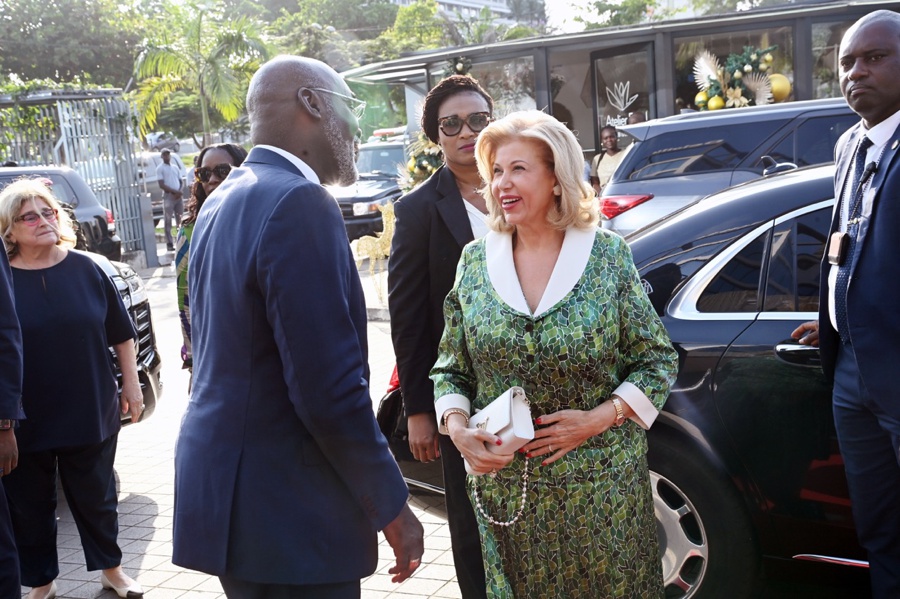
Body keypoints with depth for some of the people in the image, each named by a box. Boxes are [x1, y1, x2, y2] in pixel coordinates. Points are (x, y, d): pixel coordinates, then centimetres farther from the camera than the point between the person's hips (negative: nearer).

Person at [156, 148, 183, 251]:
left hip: (178, 196, 5)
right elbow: (161, 185, -9)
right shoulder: (160, 168, -1)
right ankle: (170, 244, -5)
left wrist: (179, 192, -5)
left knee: (180, 220, 8)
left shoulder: (175, 167, 16)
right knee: (168, 221, -5)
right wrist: (174, 191, -16)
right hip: (168, 196, -5)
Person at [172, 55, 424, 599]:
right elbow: (331, 389, -22)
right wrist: (393, 507, -11)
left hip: (228, 485, 9)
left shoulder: (223, 201, 10)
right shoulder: (299, 203, -19)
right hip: (286, 512, -9)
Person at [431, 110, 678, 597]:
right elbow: (450, 370, 7)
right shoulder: (475, 261, 1)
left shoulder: (607, 256, -5)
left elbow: (658, 361, -2)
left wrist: (599, 418, -15)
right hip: (504, 486, 2)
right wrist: (457, 429, -11)